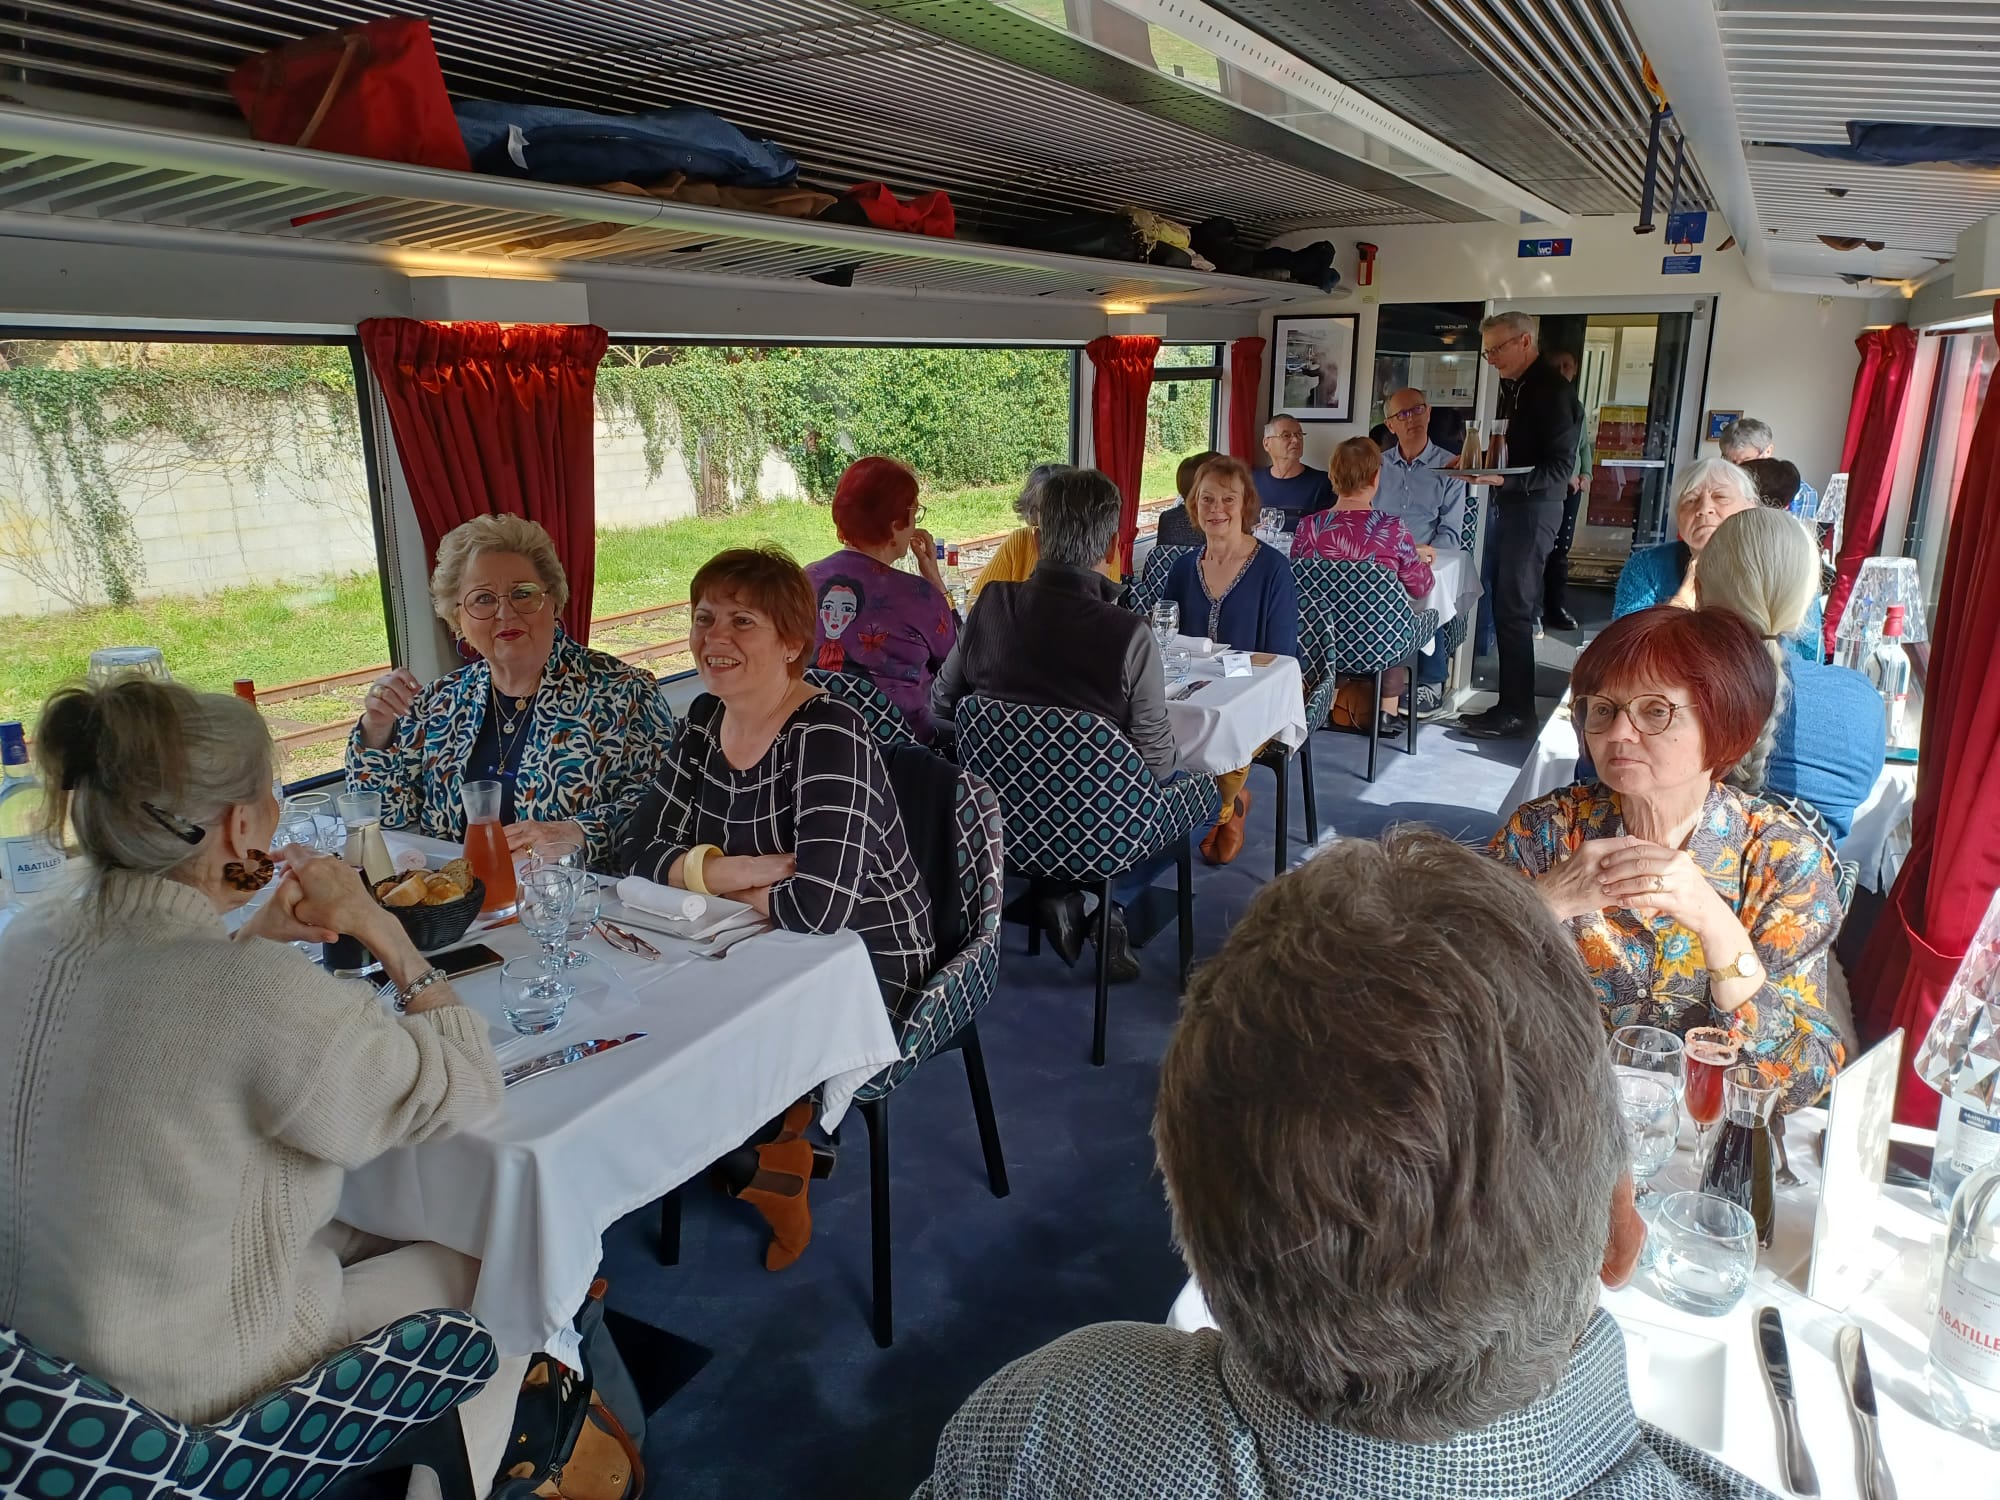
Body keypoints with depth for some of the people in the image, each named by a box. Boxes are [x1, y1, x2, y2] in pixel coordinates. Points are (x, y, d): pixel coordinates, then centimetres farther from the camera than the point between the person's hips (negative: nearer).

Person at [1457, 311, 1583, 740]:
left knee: (1513, 609, -9)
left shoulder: (1552, 391, -13)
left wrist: (1503, 479, -27)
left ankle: (1516, 712, -3)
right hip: (1511, 503, 9)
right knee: (1507, 605, 9)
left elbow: (1560, 469, -18)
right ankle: (1513, 704, 15)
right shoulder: (1513, 387, 15)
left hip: (1534, 507, -9)